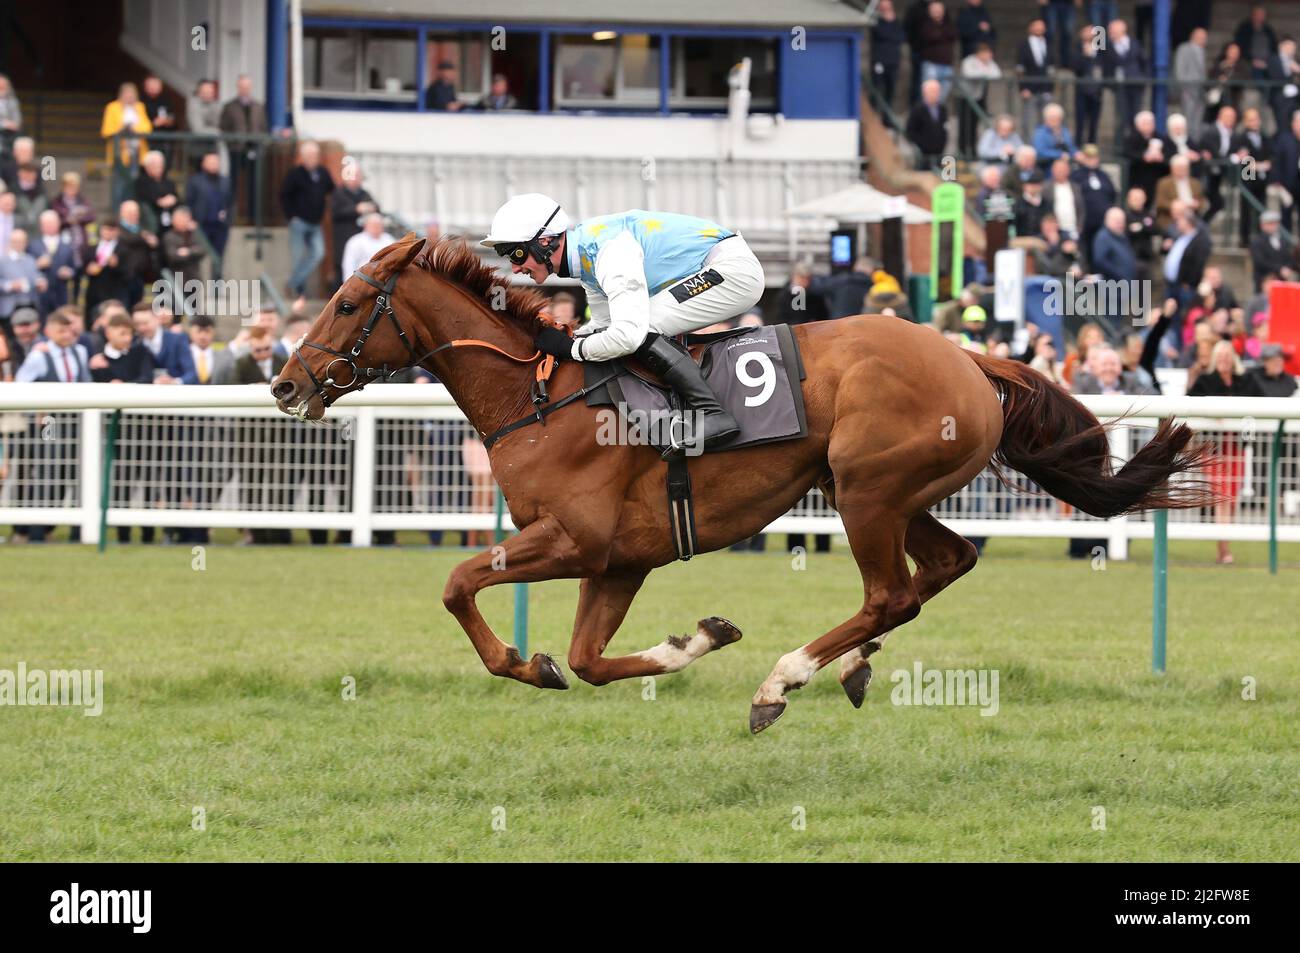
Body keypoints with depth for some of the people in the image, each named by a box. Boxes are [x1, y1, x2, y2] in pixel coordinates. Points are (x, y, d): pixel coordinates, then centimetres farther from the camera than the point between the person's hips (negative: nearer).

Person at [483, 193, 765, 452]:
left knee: (641, 329, -21)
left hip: (735, 269, -10)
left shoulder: (611, 250, -26)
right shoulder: (586, 252, 7)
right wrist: (553, 339, 3)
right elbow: (604, 324, 17)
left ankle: (711, 414, -24)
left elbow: (627, 334, -34)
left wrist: (570, 347, -20)